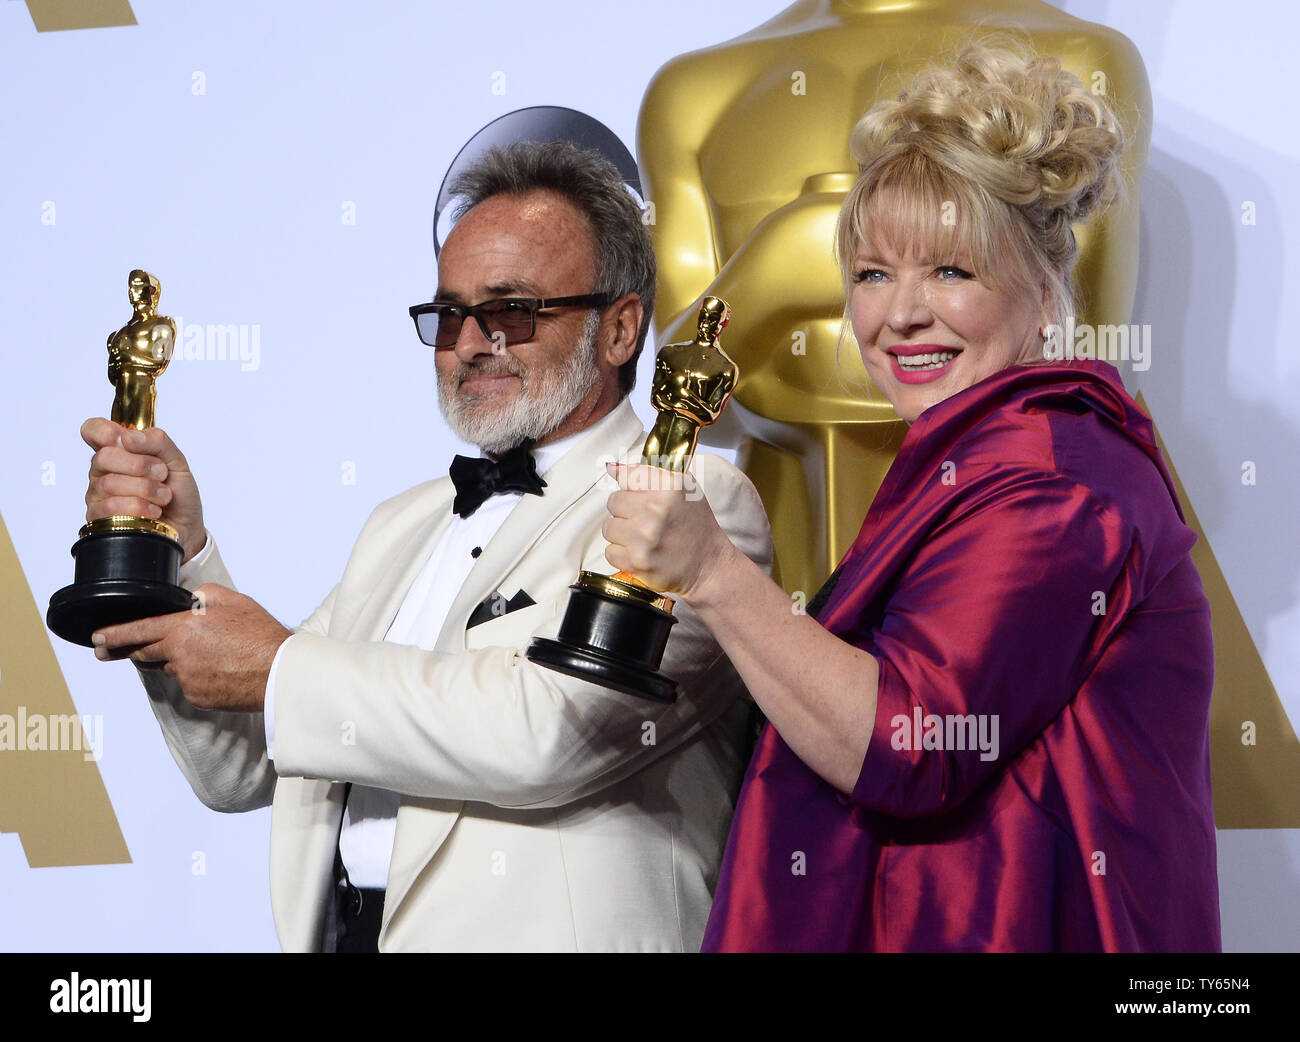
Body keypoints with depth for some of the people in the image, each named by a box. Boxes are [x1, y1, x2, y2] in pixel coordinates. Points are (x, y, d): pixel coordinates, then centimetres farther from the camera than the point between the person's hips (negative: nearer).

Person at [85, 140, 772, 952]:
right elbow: (243, 774, 18)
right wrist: (179, 554, 4)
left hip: (541, 937, -5)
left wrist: (278, 668, -8)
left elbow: (549, 731, -18)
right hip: (342, 931, 5)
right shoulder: (408, 526, 18)